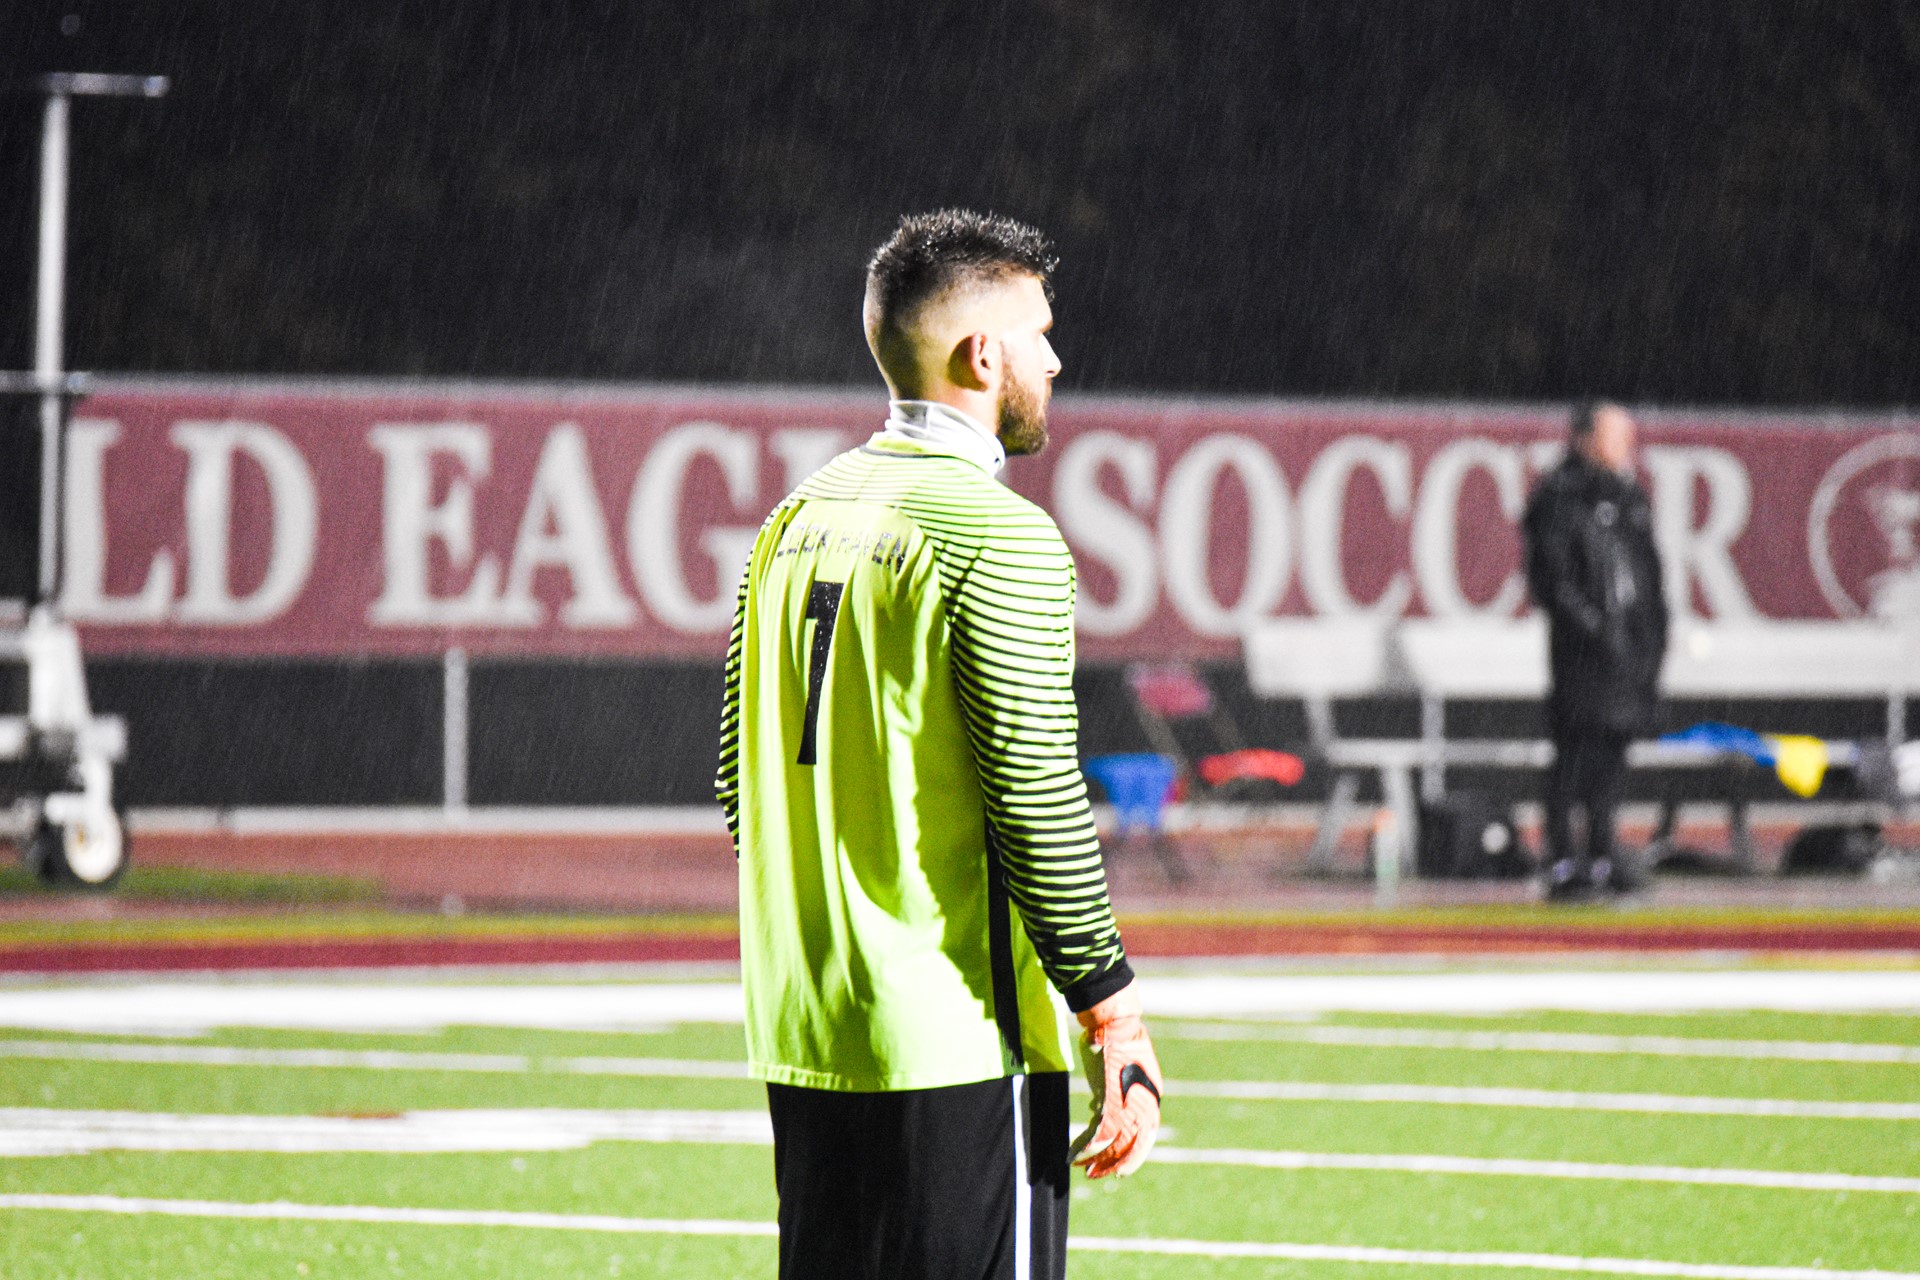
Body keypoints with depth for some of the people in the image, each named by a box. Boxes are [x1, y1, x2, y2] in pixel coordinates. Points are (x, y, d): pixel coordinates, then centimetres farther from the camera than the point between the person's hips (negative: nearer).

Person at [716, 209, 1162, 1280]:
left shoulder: (799, 520, 12)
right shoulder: (998, 537, -12)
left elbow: (742, 780, 17)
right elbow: (1038, 800, -16)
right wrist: (1117, 1020, -12)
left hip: (805, 1036, 8)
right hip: (958, 1044, -8)